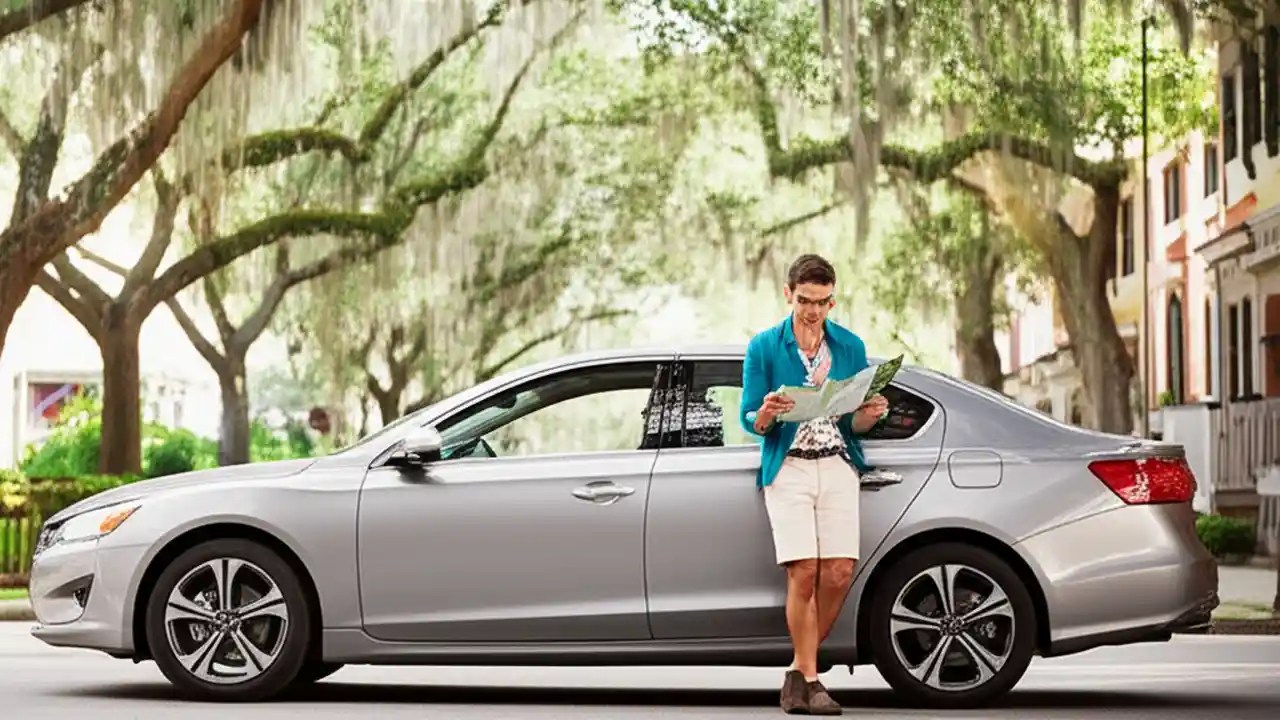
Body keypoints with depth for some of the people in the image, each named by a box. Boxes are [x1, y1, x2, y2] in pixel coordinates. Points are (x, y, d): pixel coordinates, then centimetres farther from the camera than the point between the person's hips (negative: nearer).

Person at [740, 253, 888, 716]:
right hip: (788, 470, -2)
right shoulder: (764, 347, 1)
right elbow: (749, 420, 1)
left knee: (839, 573, -7)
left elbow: (854, 424, 9)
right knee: (804, 573, -12)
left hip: (838, 468, 3)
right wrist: (766, 415, -22)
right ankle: (809, 681, -2)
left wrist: (869, 415, -13)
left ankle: (799, 670, 10)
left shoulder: (850, 347, 8)